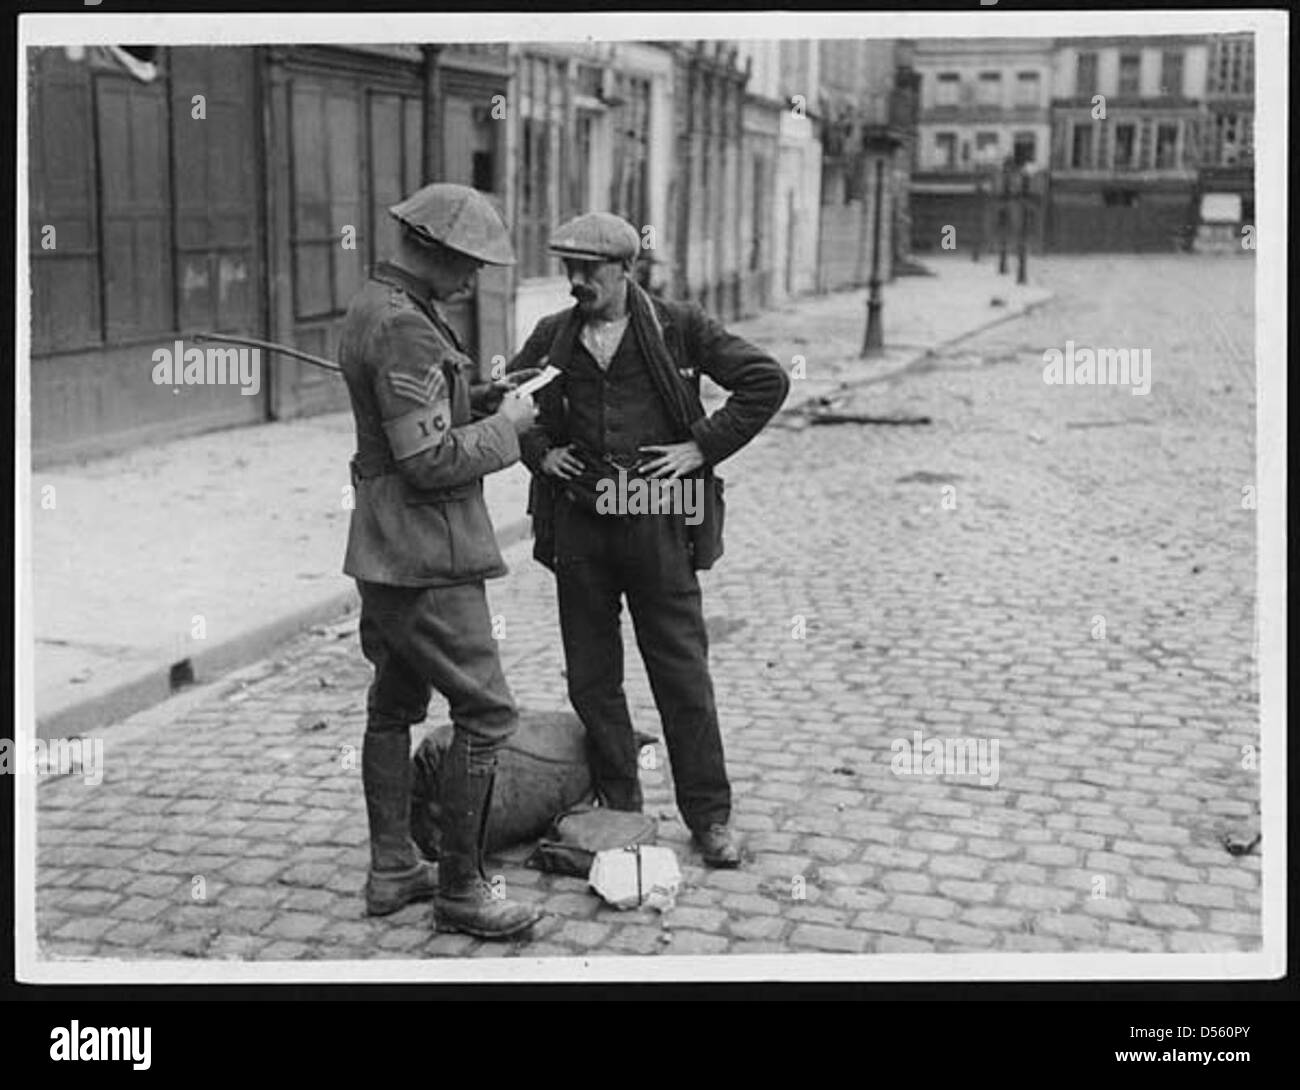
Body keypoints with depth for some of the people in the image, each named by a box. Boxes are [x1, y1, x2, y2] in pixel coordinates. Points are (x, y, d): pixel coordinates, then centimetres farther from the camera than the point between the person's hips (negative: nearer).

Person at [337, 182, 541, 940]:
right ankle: (461, 889, 5)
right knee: (486, 713, -4)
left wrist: (478, 398, 8)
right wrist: (506, 427, -11)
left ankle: (393, 870, 28)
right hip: (427, 558, -11)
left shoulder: (373, 307, 11)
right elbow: (432, 461, -25)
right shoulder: (405, 329, -21)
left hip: (388, 550, 11)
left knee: (395, 706, 17)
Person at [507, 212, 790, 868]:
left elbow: (766, 380, -2)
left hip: (657, 523, -3)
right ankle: (617, 810, 22)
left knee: (683, 674, 1)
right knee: (591, 678, 8)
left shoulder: (677, 327, -2)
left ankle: (709, 818, 13)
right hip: (577, 524, 3)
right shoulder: (552, 338, 8)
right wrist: (538, 449, 6)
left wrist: (704, 446, -7)